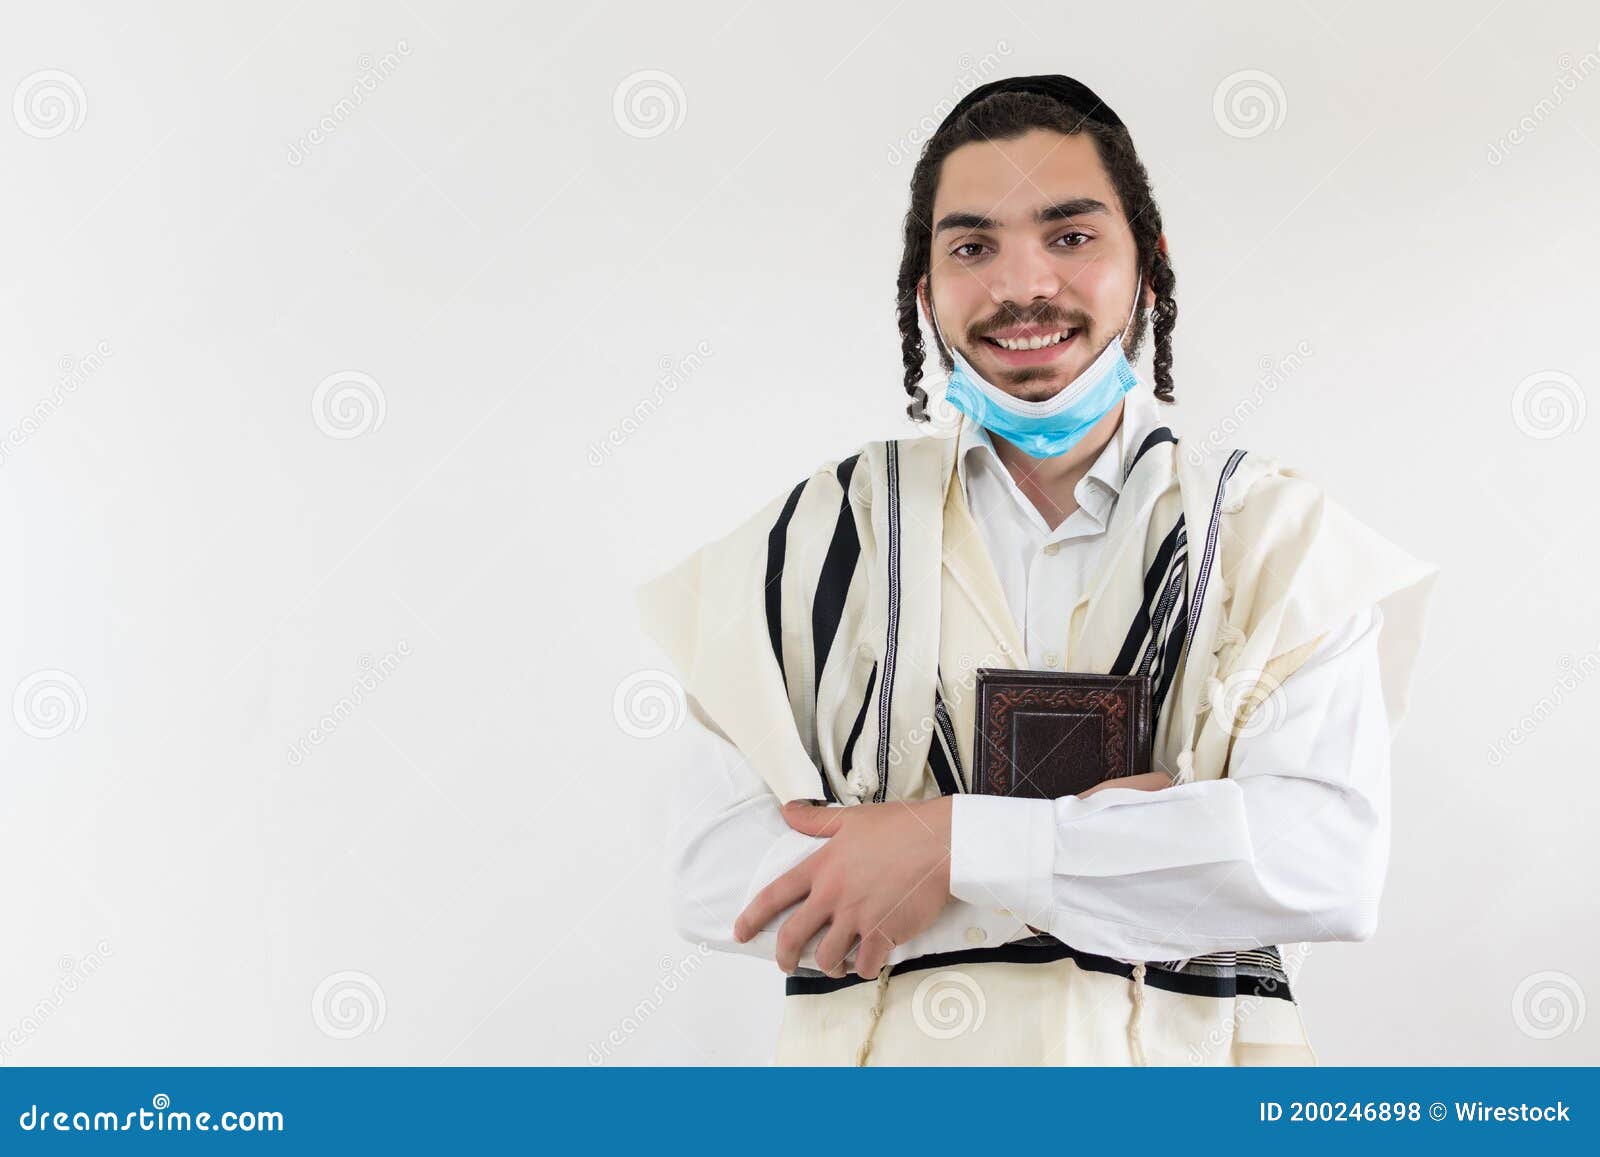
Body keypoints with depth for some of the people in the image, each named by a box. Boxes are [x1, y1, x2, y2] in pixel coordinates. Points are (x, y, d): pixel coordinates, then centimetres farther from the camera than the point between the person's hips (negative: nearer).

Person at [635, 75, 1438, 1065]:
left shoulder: (1276, 530, 5)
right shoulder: (819, 535, 5)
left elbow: (1333, 858, -8)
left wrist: (956, 845, -13)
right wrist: (1141, 842, -11)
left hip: (1186, 1054, 0)